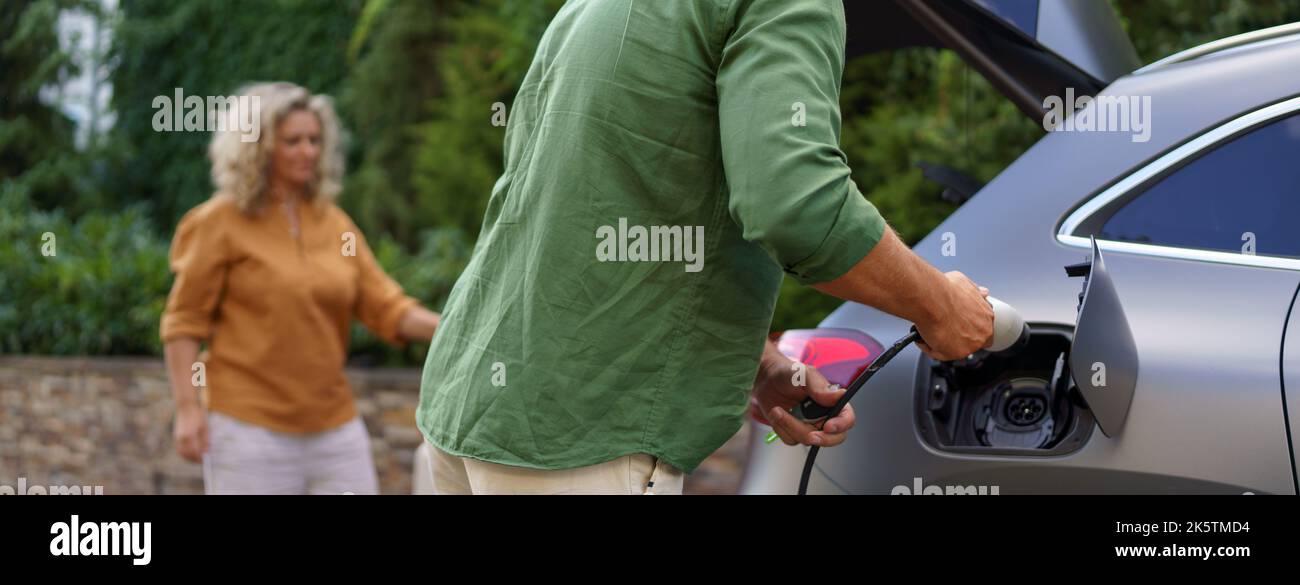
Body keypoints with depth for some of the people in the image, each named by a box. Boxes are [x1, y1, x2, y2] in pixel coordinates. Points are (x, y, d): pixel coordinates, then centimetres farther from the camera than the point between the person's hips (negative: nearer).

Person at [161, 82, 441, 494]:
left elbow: (385, 308, 4)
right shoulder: (221, 222, -5)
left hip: (333, 425, 5)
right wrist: (187, 408, -12)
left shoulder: (334, 223, 9)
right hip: (250, 425, -5)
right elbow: (184, 321, -5)